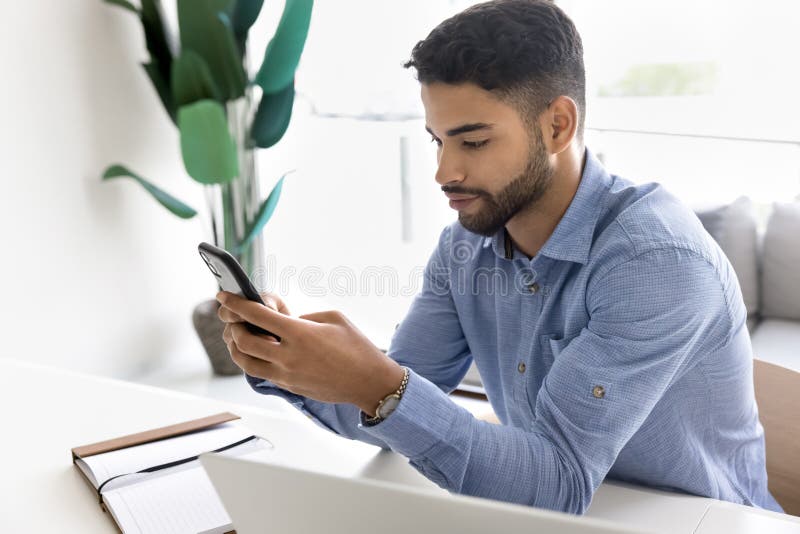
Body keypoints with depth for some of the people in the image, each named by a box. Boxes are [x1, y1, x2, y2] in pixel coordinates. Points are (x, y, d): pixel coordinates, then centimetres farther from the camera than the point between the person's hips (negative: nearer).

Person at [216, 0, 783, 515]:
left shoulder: (656, 259, -22)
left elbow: (561, 482, -26)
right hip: (546, 515, 4)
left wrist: (377, 385, -36)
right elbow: (394, 409, 0)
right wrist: (286, 364, -17)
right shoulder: (465, 246, -2)